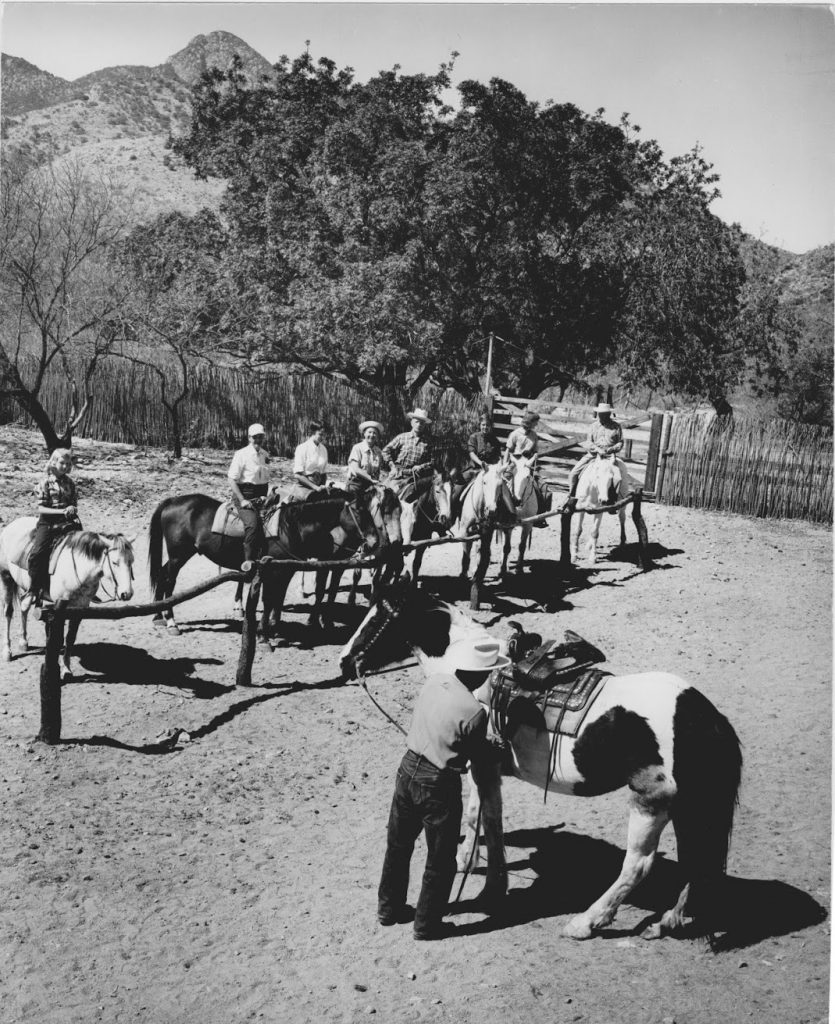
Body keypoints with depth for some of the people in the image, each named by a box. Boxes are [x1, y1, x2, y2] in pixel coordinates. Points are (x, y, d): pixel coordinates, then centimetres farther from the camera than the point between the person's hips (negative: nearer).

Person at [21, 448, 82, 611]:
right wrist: (62, 511, -16)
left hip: (67, 522, 3)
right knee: (37, 553, -22)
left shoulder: (70, 482, 12)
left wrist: (73, 510, -7)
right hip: (47, 523, -3)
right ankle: (33, 591, -10)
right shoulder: (45, 482, 0)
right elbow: (41, 508, -5)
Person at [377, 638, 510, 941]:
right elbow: (477, 755, -7)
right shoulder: (474, 713, -24)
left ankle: (389, 907, 39)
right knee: (440, 860, 13)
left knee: (398, 845, 23)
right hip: (438, 784, -7)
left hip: (408, 767, 7)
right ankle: (427, 924, 26)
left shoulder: (434, 680, -7)